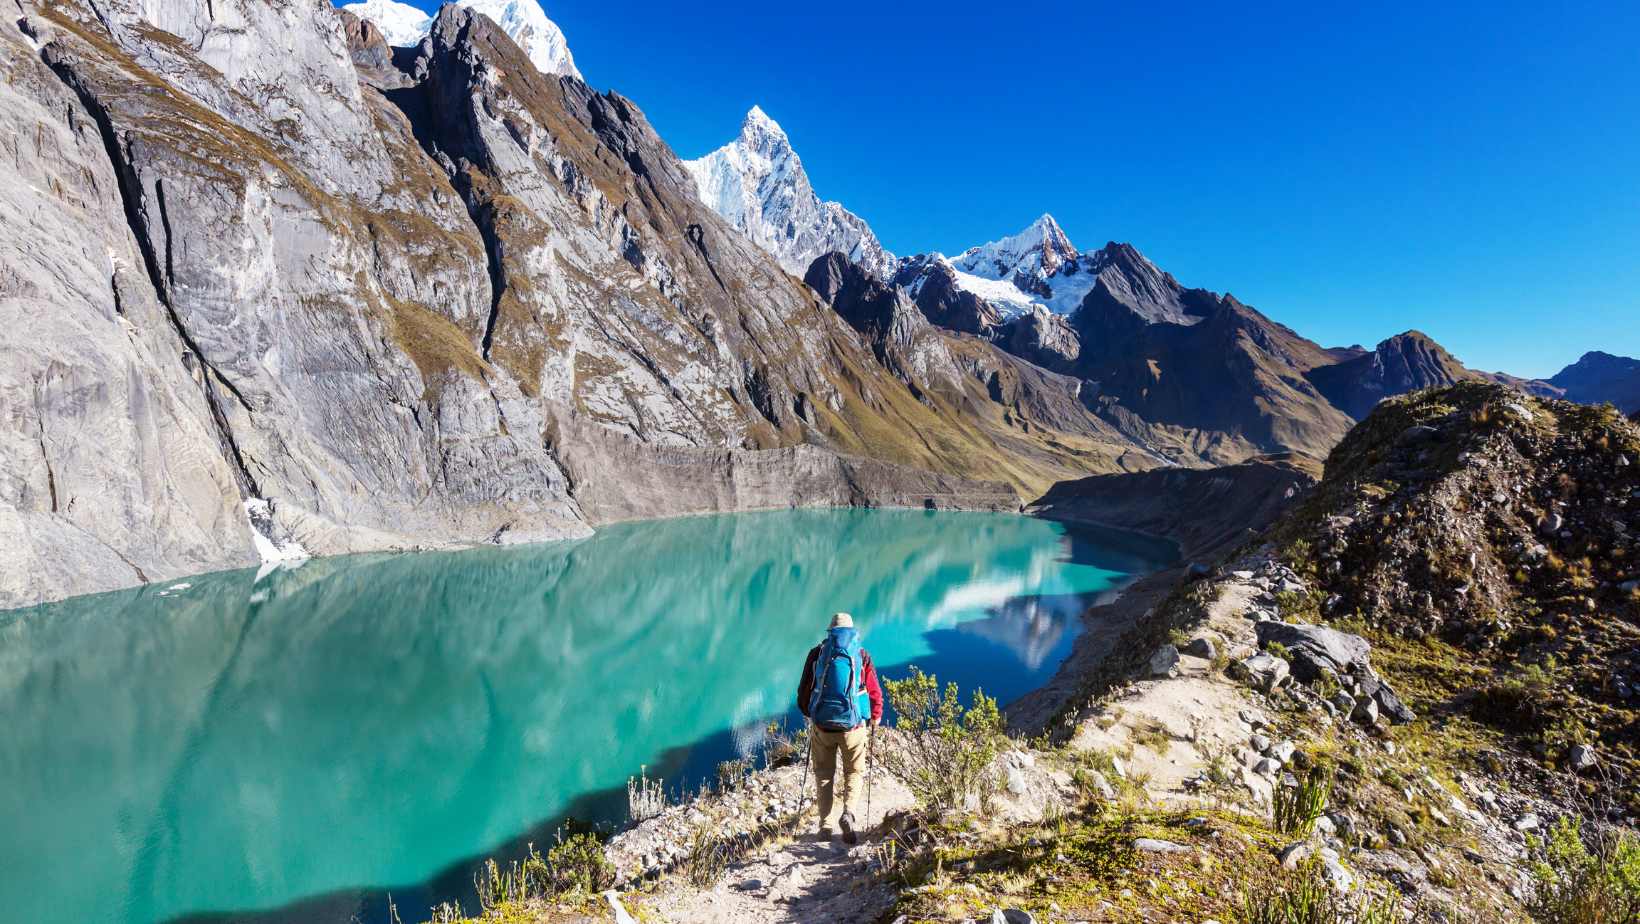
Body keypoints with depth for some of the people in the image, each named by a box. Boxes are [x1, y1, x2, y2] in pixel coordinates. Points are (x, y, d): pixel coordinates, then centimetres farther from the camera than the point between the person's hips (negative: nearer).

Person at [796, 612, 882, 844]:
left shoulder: (817, 653, 1)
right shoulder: (862, 655, 0)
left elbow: (803, 692, 6)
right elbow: (875, 693, 1)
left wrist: (808, 714, 24)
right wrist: (875, 719, 18)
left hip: (822, 724, 1)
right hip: (853, 726, -1)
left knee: (824, 774, 17)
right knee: (855, 772, 16)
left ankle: (825, 826, 15)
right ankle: (848, 813, -6)